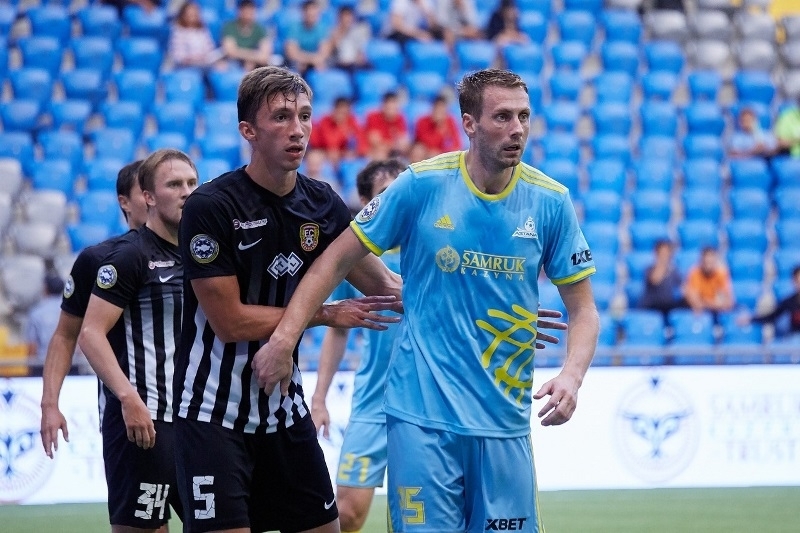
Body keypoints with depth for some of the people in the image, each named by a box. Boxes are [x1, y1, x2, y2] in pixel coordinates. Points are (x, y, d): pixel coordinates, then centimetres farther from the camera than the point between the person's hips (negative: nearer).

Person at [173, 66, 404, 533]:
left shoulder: (321, 204, 1)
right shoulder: (211, 208, -16)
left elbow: (383, 285, 9)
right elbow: (230, 322, -16)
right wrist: (328, 314, -11)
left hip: (285, 405, 6)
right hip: (215, 412, -6)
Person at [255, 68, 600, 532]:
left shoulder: (550, 201, 0)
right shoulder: (421, 186, -5)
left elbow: (583, 309, 6)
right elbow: (337, 260, 2)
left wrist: (572, 376, -13)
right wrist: (284, 339, -7)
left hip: (504, 421, 2)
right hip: (422, 416, -2)